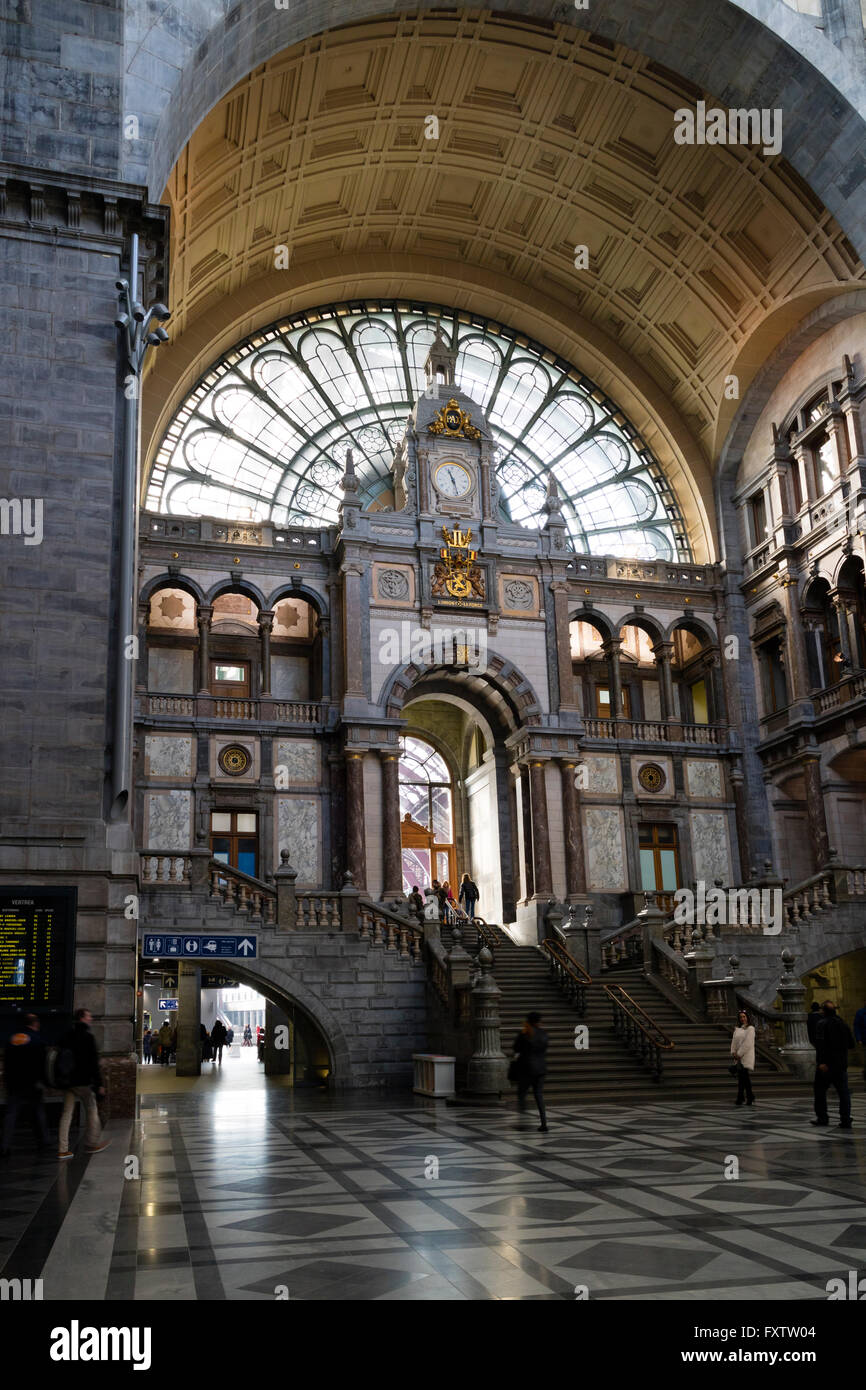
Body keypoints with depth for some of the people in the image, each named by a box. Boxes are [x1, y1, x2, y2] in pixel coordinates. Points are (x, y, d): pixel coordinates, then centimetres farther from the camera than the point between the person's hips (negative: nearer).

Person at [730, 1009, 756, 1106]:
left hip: (746, 1055, -6)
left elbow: (747, 1043, -11)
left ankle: (750, 1098, -3)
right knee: (740, 1077, 4)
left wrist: (739, 1054, -13)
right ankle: (740, 1098, 6)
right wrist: (733, 1052, -2)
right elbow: (734, 1041, 12)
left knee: (746, 1076, -10)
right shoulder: (737, 1029, 16)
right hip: (738, 1057, 6)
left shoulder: (750, 1028, -4)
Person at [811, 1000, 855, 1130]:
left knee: (820, 1091, 10)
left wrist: (821, 1062, -25)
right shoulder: (843, 1023, 9)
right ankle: (845, 1120, -4)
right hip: (841, 1064, 5)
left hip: (826, 1065, -5)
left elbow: (820, 1042, -22)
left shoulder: (823, 1023, -9)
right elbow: (851, 1044, 13)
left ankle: (822, 1117, 13)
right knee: (843, 1092, 3)